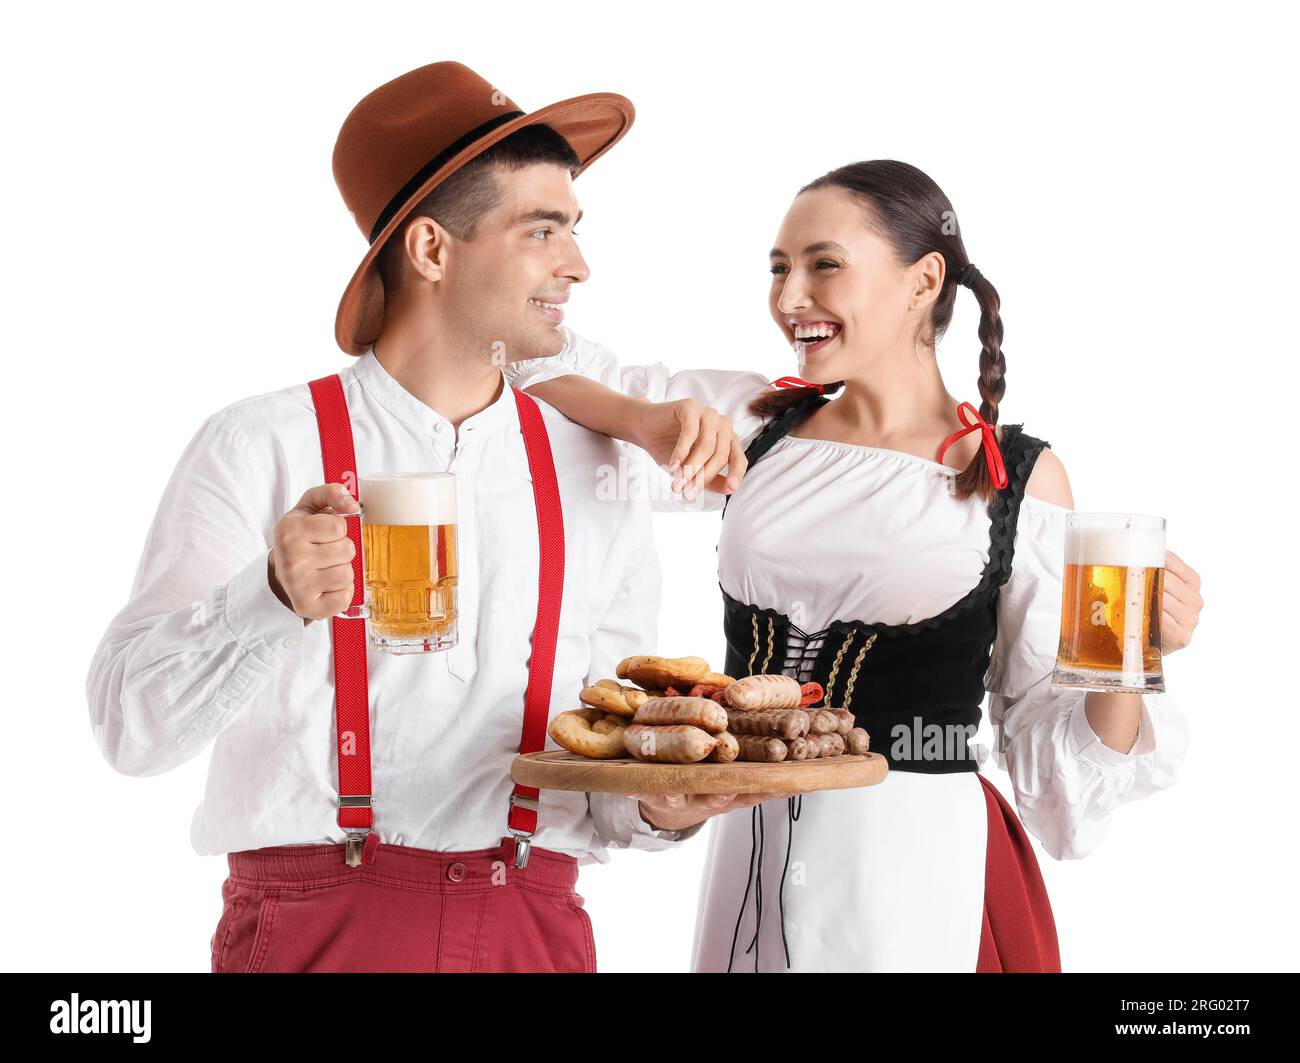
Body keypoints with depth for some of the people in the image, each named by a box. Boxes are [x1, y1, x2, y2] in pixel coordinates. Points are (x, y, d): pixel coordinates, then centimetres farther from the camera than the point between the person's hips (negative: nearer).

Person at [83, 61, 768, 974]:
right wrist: (275, 600, -26)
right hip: (315, 920, -3)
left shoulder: (593, 471, 8)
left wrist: (656, 805, -11)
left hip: (532, 923, 3)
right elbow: (130, 726, -10)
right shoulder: (263, 446, -3)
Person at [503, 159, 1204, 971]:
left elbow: (1055, 762, -2)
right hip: (752, 851, 4)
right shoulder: (753, 423, 3)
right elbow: (540, 365, 3)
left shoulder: (1021, 478, -5)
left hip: (928, 871, -3)